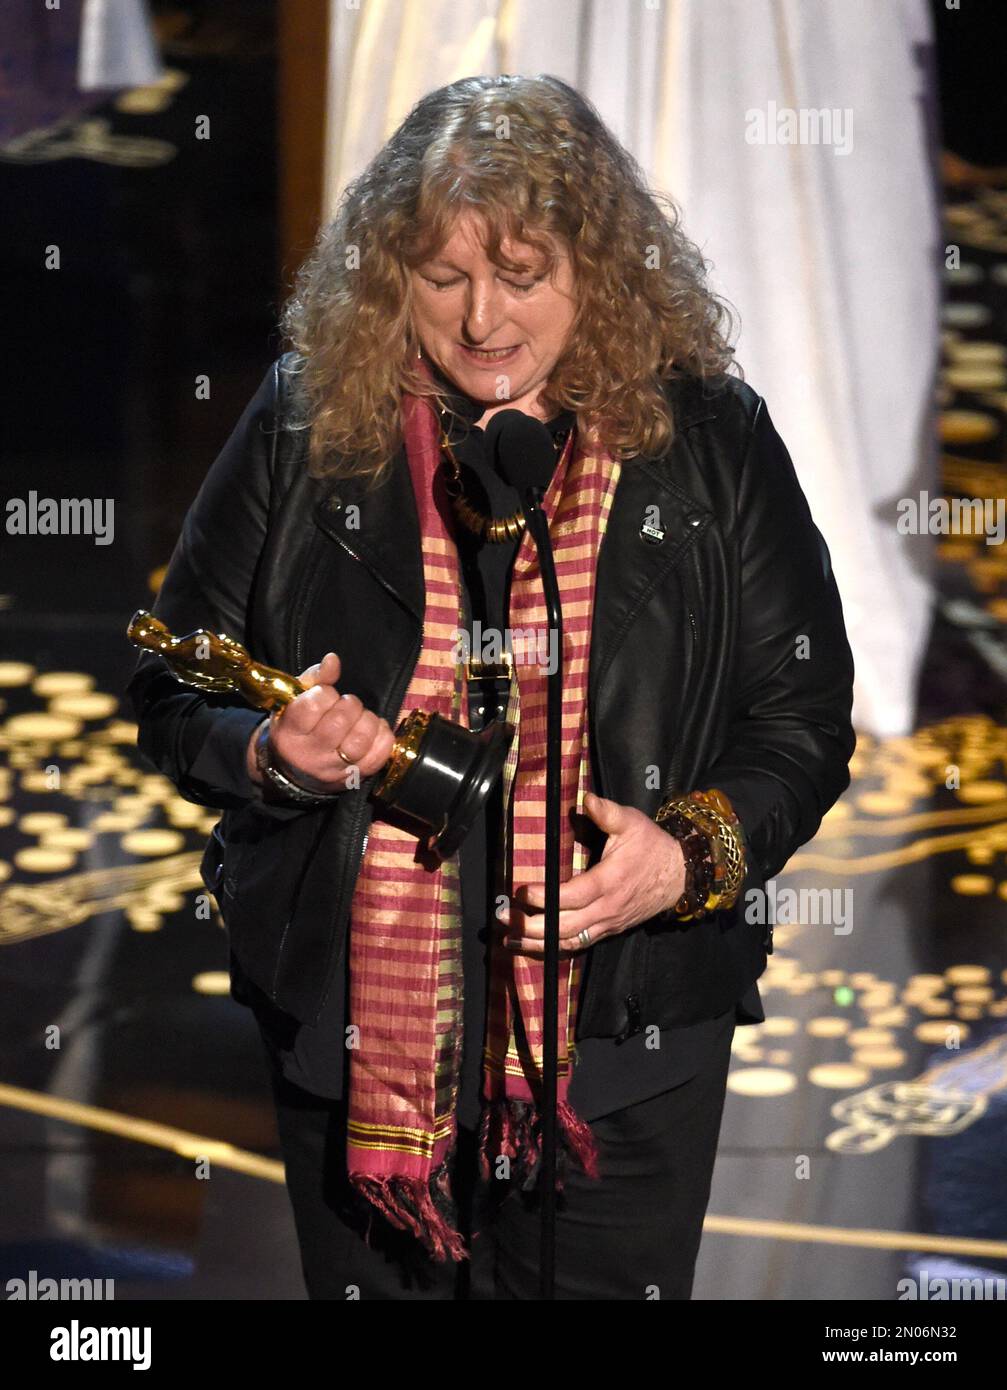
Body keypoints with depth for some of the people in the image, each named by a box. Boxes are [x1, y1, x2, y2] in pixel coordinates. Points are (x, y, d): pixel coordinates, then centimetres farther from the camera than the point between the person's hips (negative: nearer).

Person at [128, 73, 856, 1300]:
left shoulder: (707, 439, -3)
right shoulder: (307, 425, -1)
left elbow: (804, 716, 3)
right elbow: (172, 692, 6)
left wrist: (694, 855, -15)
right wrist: (273, 755, -16)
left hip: (623, 1056, -1)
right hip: (355, 1046, 1)